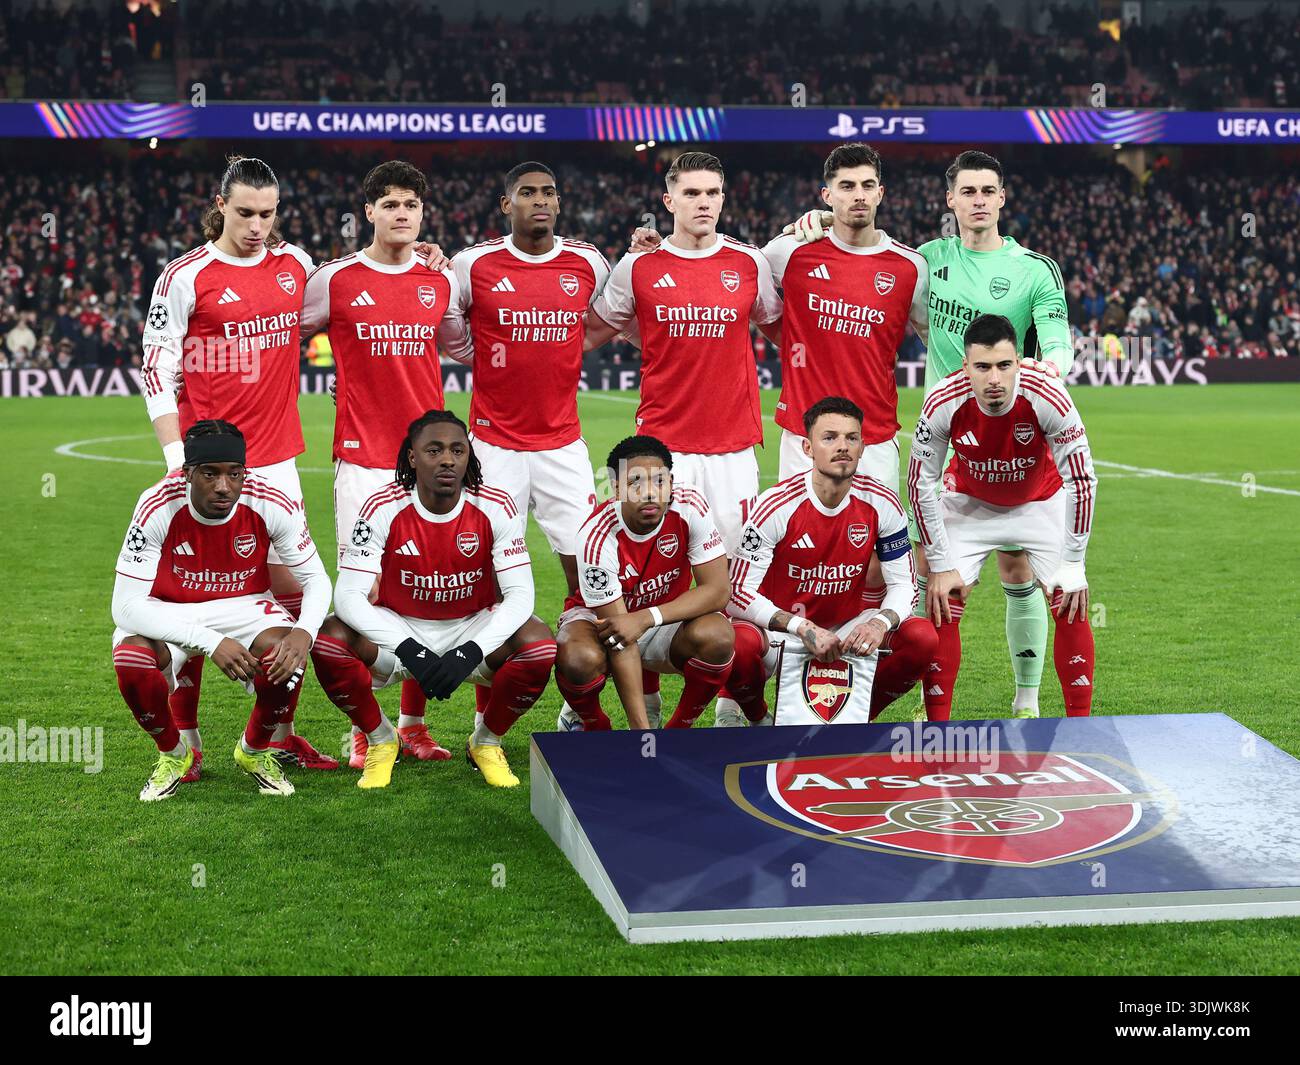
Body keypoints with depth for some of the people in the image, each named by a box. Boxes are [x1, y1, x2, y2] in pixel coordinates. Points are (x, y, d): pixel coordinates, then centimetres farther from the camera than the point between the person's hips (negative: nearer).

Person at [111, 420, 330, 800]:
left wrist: (303, 633, -33)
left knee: (287, 659, -31)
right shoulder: (158, 507, -27)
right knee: (131, 658, -33)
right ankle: (172, 754, 0)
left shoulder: (272, 505, -21)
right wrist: (211, 642, -37)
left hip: (244, 605, 1)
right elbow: (126, 605, -27)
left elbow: (315, 579, -9)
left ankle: (255, 751, 4)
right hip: (168, 612, -1)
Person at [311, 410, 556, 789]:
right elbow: (348, 594, -22)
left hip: (474, 630, 0)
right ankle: (379, 740, -1)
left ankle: (486, 741, 1)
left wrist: (470, 652, -34)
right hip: (398, 630, 0)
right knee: (329, 640, -29)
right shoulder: (383, 509, -18)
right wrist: (408, 649, -36)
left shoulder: (495, 508, -16)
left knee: (540, 646, -29)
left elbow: (520, 594, -19)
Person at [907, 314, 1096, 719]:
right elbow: (921, 483, -17)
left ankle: (1080, 725, 3)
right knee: (941, 606, -12)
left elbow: (1081, 481, -22)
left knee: (1072, 606, -10)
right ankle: (936, 726, -1)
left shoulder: (1048, 398, -34)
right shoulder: (943, 404, -31)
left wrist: (1073, 565, -20)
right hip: (969, 504, 0)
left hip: (1041, 503, 0)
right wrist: (941, 565, -16)